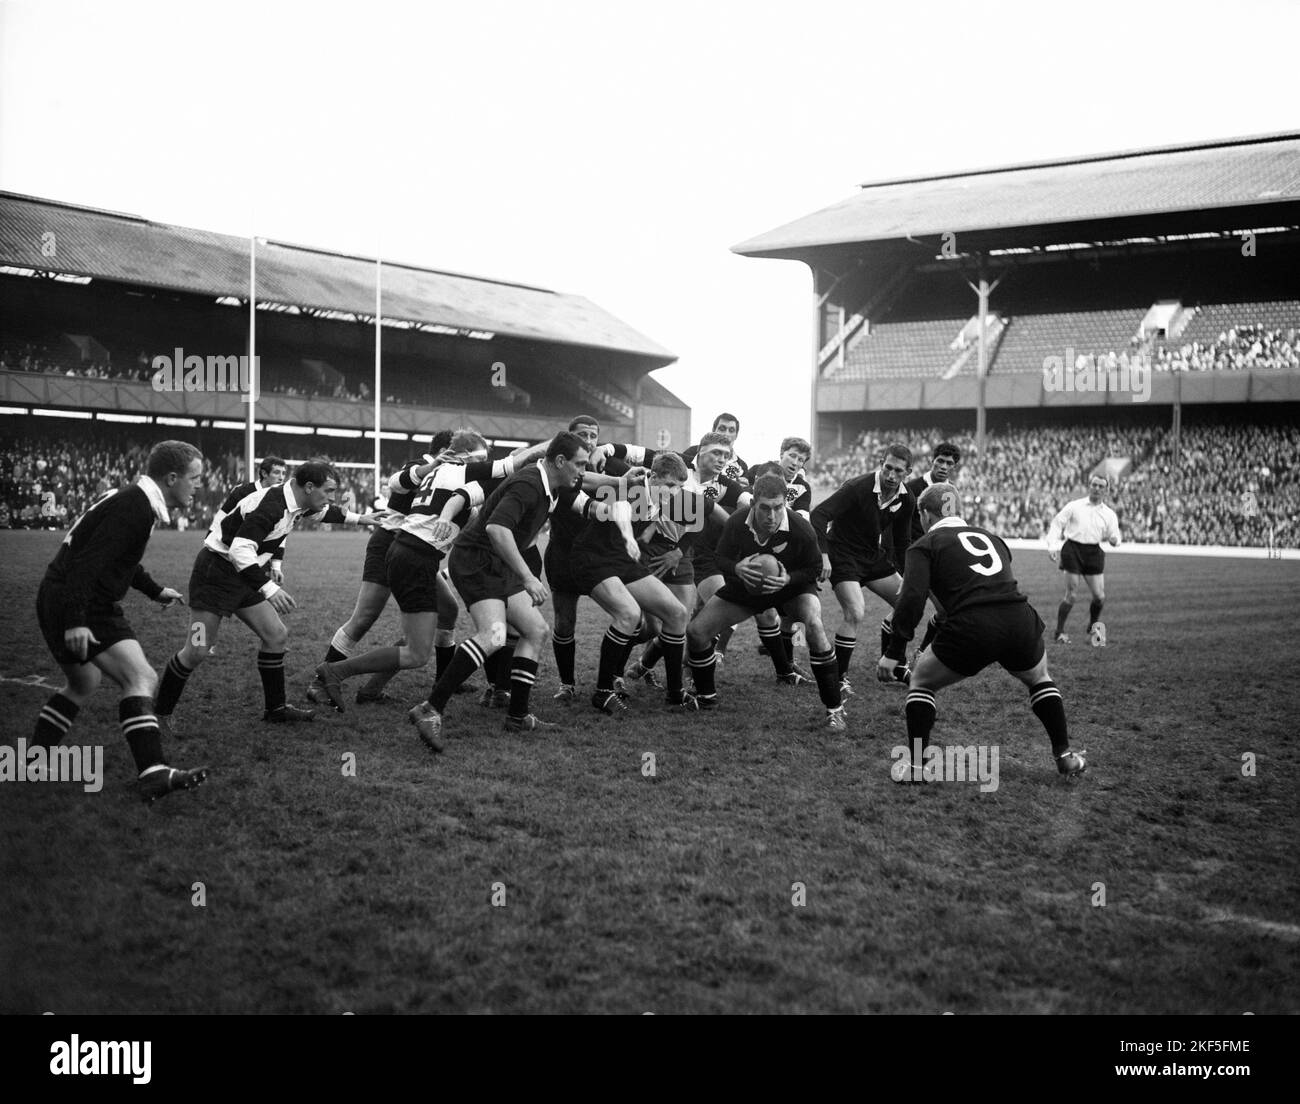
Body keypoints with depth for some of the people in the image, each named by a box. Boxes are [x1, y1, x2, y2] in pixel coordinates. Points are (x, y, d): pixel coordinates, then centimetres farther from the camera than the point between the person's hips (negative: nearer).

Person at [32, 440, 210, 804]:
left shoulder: (134, 501, 14)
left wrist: (154, 590, 38)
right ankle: (152, 774, -28)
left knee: (83, 684, 27)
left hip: (59, 600, 11)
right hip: (75, 606, -11)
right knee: (141, 678, -19)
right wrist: (76, 622, -31)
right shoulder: (135, 508, -18)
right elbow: (88, 561, -27)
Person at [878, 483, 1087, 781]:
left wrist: (894, 652, -6)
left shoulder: (924, 546, 10)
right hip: (1020, 621, 4)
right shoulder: (990, 537, 27)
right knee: (1039, 678, 35)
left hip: (972, 630, -4)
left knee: (920, 681, 20)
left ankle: (916, 767, 15)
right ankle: (1065, 756, 36)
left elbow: (912, 599, -5)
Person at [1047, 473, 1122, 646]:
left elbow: (1115, 538, 9)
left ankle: (1092, 629, 24)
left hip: (1093, 553, 3)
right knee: (1071, 594, -7)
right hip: (1073, 549, -3)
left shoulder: (1109, 514, 12)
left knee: (1100, 596, -1)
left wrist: (1114, 540, -16)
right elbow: (1057, 524, 6)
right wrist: (1052, 546, -5)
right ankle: (1059, 633, 5)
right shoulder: (1074, 506, 5)